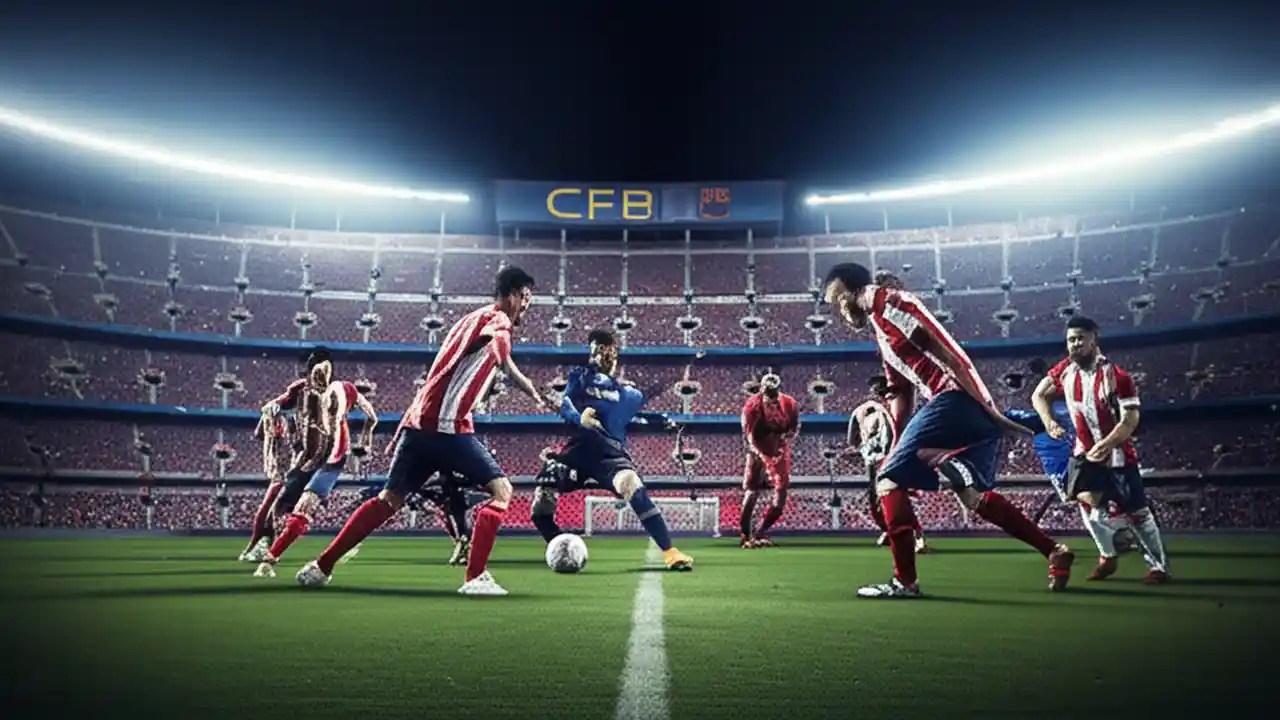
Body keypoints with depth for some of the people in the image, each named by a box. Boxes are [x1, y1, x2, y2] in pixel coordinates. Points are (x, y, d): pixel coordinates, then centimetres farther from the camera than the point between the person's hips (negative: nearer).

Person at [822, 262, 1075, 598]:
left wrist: (984, 406, -16)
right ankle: (1055, 552, 22)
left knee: (888, 480, -5)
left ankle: (904, 581, -4)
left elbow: (945, 353, -12)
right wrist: (897, 449, 21)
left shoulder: (888, 302, -4)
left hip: (955, 399, -10)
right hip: (968, 407, 10)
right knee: (973, 496, 19)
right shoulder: (882, 330, 26)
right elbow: (901, 395, 27)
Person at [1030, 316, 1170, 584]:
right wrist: (1049, 423, -7)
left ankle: (1160, 567, 24)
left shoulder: (1117, 377, -20)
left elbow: (1130, 420, -20)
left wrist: (1104, 446, -28)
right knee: (1088, 502, -15)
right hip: (1084, 451, 3)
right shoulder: (1065, 370, -3)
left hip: (1117, 453, -3)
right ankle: (1107, 556, 9)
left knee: (1137, 513, 5)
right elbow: (1039, 395, 9)